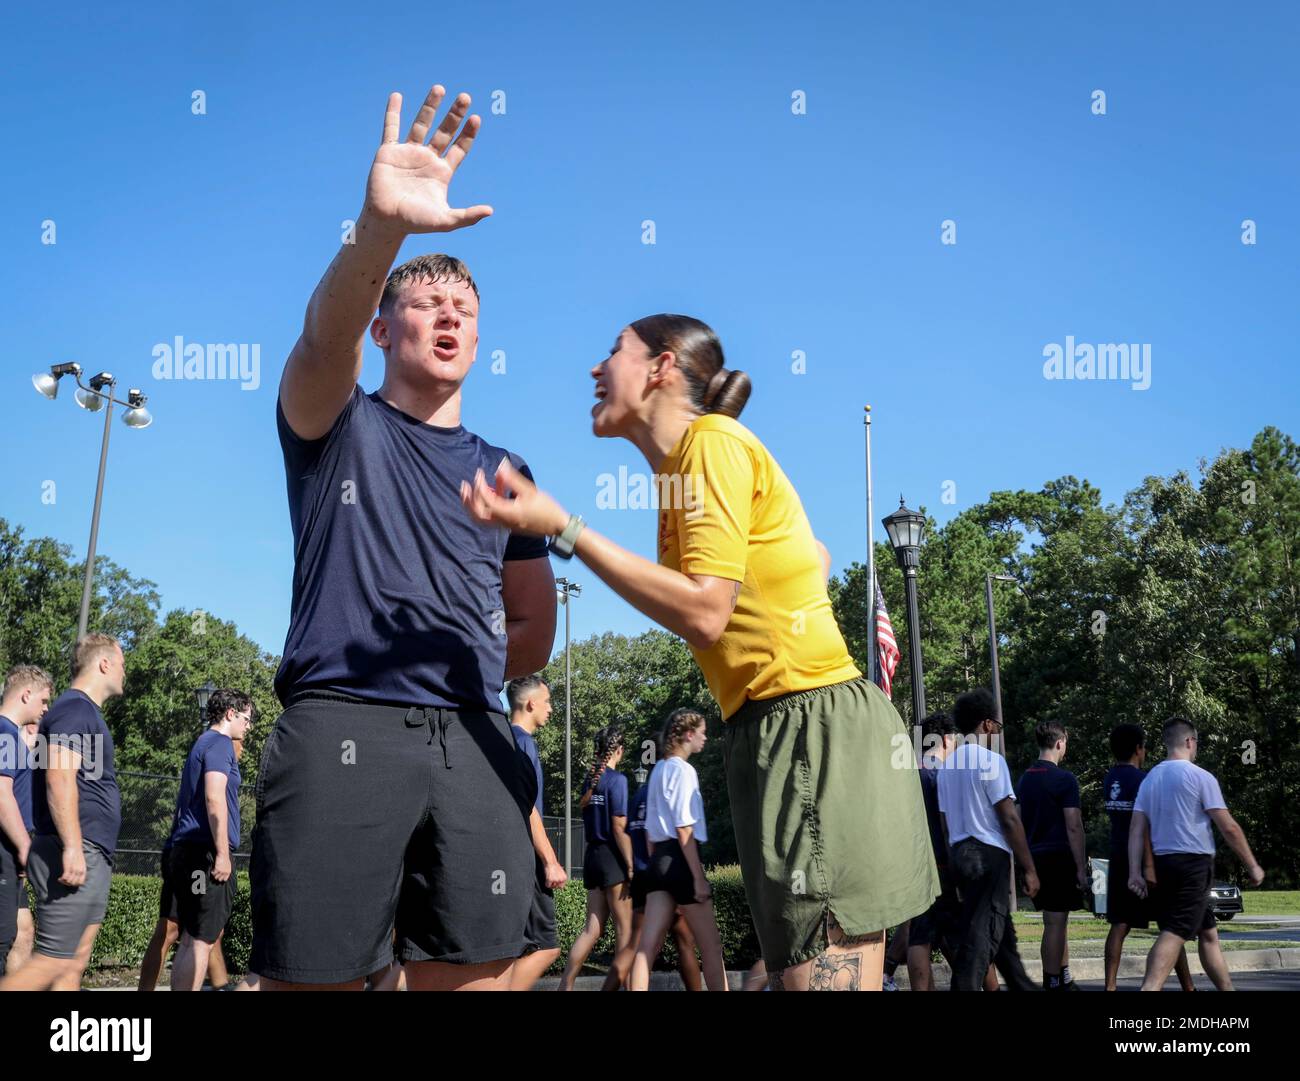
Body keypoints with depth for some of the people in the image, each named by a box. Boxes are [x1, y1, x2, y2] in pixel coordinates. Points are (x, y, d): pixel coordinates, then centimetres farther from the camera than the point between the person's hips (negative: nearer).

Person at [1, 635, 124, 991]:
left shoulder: (84, 711, 21)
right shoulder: (75, 708, -9)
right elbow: (60, 778, -21)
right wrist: (72, 847, -26)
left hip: (91, 857, 10)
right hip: (78, 855, -10)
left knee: (74, 965, 8)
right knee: (53, 963, -10)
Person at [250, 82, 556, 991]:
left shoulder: (504, 473, 20)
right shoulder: (337, 425, 9)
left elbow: (535, 634, 24)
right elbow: (326, 338, -16)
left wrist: (444, 672, 9)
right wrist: (380, 227, -34)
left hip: (474, 740, 4)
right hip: (340, 730, -4)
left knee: (474, 972, 1)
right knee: (317, 973, -6)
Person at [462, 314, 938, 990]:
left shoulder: (713, 440, -8)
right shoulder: (689, 458, 20)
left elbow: (704, 613, -19)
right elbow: (815, 554, 31)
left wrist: (562, 528, -17)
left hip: (811, 729, -10)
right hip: (784, 731, 10)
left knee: (818, 974, -11)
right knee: (795, 971, 10)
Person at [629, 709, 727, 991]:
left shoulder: (658, 770, 15)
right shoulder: (683, 770, -11)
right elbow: (684, 829, -16)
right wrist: (698, 877, -16)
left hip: (659, 858, 8)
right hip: (680, 859, -8)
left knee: (648, 946, 0)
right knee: (711, 944, 3)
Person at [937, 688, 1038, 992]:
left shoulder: (947, 764, 12)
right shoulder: (991, 760, -10)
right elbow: (1009, 819, -13)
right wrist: (1029, 869, -9)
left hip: (959, 853, 8)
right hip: (989, 853, -8)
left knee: (1002, 930, 18)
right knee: (983, 933, -5)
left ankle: (1022, 986, 27)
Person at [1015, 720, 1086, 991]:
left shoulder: (1025, 778, 10)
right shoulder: (1064, 779, -12)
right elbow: (1073, 827, -14)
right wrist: (1081, 867, -10)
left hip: (1034, 857, 7)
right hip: (1059, 857, -7)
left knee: (1057, 920, 16)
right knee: (1055, 923, -3)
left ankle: (1064, 978, 23)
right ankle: (1053, 984, 1)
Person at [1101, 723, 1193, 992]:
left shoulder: (1110, 780, 10)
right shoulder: (1139, 779, -12)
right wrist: (1149, 865, -21)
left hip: (1118, 859, 6)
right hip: (1141, 859, -6)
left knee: (1119, 925, 3)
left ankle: (1110, 986, -6)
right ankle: (1188, 987, 13)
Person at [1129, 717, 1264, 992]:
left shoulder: (1149, 780, 11)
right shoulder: (1200, 776, -6)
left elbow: (1136, 829, 4)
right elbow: (1228, 827, -7)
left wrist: (1135, 872, 1)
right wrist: (1252, 866, 2)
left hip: (1162, 864, 7)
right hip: (1194, 864, -7)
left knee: (1208, 933, 19)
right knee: (1174, 934, -14)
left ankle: (1227, 989, 27)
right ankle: (1149, 988, -27)